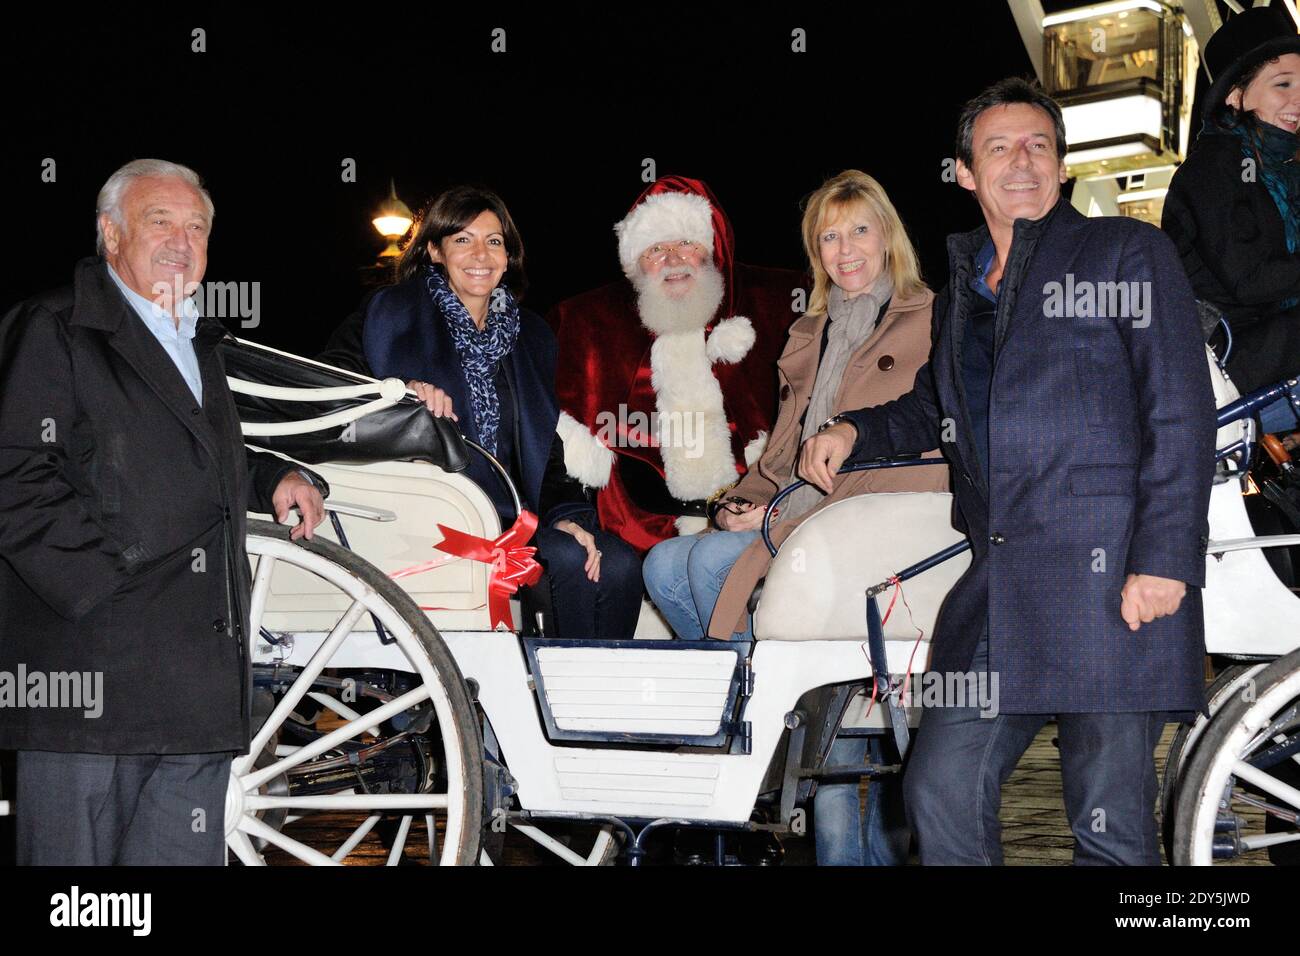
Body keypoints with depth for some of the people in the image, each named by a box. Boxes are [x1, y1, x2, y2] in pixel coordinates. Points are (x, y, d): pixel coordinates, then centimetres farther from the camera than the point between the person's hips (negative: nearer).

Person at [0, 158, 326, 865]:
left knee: (182, 856, 7)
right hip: (88, 674, -7)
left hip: (197, 688, 7)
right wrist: (112, 574, -18)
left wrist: (275, 479, 20)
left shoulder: (198, 344, 24)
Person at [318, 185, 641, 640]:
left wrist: (566, 514, -3)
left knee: (618, 564, -20)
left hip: (515, 514, 5)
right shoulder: (393, 313, 4)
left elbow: (547, 448, 16)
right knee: (566, 559, -26)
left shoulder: (531, 337, 18)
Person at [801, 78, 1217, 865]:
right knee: (940, 790, 4)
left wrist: (1164, 560, -15)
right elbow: (933, 408, 38)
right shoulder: (962, 290, 22)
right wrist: (854, 433, 18)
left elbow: (1183, 414, -5)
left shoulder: (1126, 252, 4)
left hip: (1112, 581, -6)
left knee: (1110, 827, -3)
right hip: (995, 591, 6)